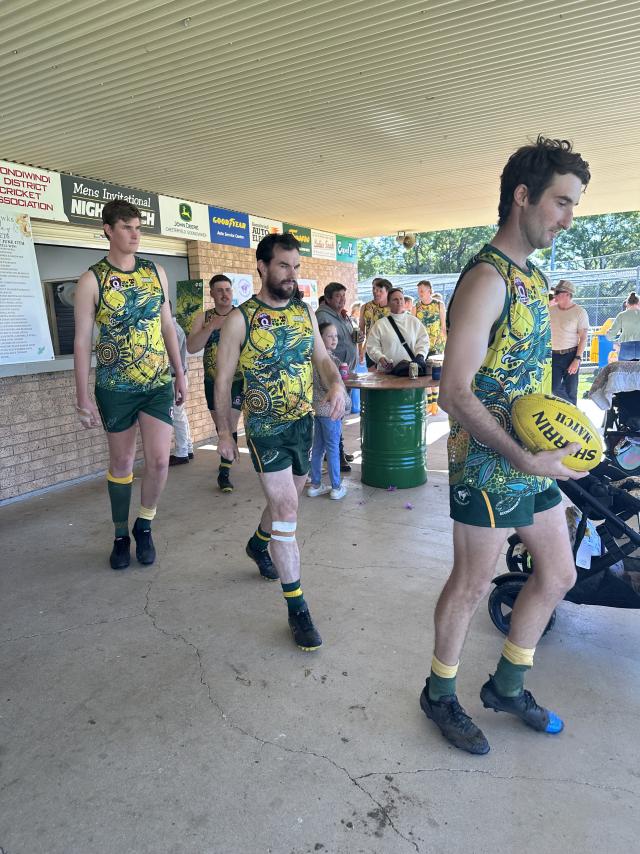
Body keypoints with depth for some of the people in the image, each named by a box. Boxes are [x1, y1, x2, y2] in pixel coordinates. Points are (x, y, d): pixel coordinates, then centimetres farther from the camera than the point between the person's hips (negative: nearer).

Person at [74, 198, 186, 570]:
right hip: (115, 387, -2)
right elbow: (82, 341, -7)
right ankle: (121, 535, 26)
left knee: (159, 459, -5)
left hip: (159, 383, 3)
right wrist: (83, 397, -10)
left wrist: (180, 373, 10)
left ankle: (144, 525, 20)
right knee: (122, 462, 8)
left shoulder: (156, 272, 6)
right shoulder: (92, 280, -6)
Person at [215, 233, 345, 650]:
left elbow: (322, 358, 7)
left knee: (288, 498, 22)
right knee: (287, 513, -7)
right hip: (266, 429, -6)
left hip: (304, 423, 6)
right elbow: (223, 380, -5)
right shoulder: (241, 319, -10)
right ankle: (297, 608, 5)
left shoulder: (305, 312, 5)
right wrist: (225, 431, -3)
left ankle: (258, 543, 53)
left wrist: (337, 383, -15)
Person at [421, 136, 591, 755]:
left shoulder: (531, 276, 13)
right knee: (472, 584, 6)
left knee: (559, 573, 17)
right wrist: (522, 458, -26)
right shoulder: (486, 278, -17)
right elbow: (454, 393, -23)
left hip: (532, 458, 9)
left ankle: (507, 685, 38)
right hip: (488, 464, -9)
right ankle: (439, 696, 31)